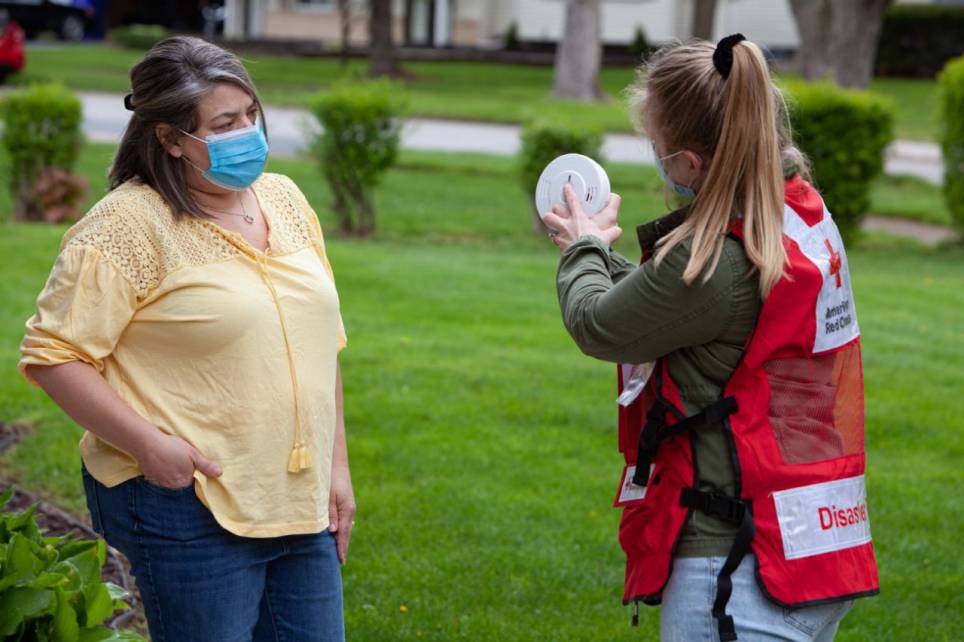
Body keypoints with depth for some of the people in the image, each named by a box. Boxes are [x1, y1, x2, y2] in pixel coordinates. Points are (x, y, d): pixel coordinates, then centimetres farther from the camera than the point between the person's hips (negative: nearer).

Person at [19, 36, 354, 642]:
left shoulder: (283, 199, 10)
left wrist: (337, 467, 13)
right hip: (186, 502, -6)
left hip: (302, 503, 7)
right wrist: (147, 444, -20)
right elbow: (53, 353, -13)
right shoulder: (130, 224, -11)